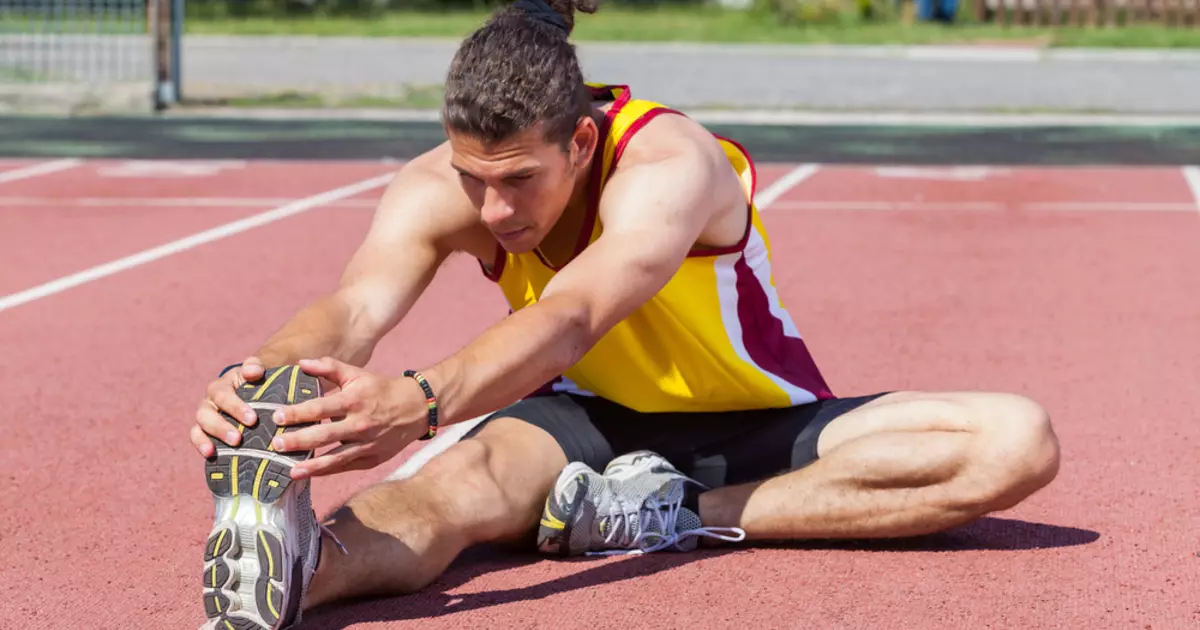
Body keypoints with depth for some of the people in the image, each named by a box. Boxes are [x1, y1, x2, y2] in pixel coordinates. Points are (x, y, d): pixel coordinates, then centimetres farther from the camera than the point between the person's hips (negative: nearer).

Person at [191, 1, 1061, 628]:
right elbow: (355, 308, -37)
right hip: (589, 423, 1)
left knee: (1017, 440, -26)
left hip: (754, 428, -1)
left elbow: (573, 317, -52)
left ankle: (689, 515, -31)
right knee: (467, 476, -38)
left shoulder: (669, 166, -32)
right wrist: (265, 380, -62)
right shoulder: (438, 190, -19)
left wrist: (420, 402, -71)